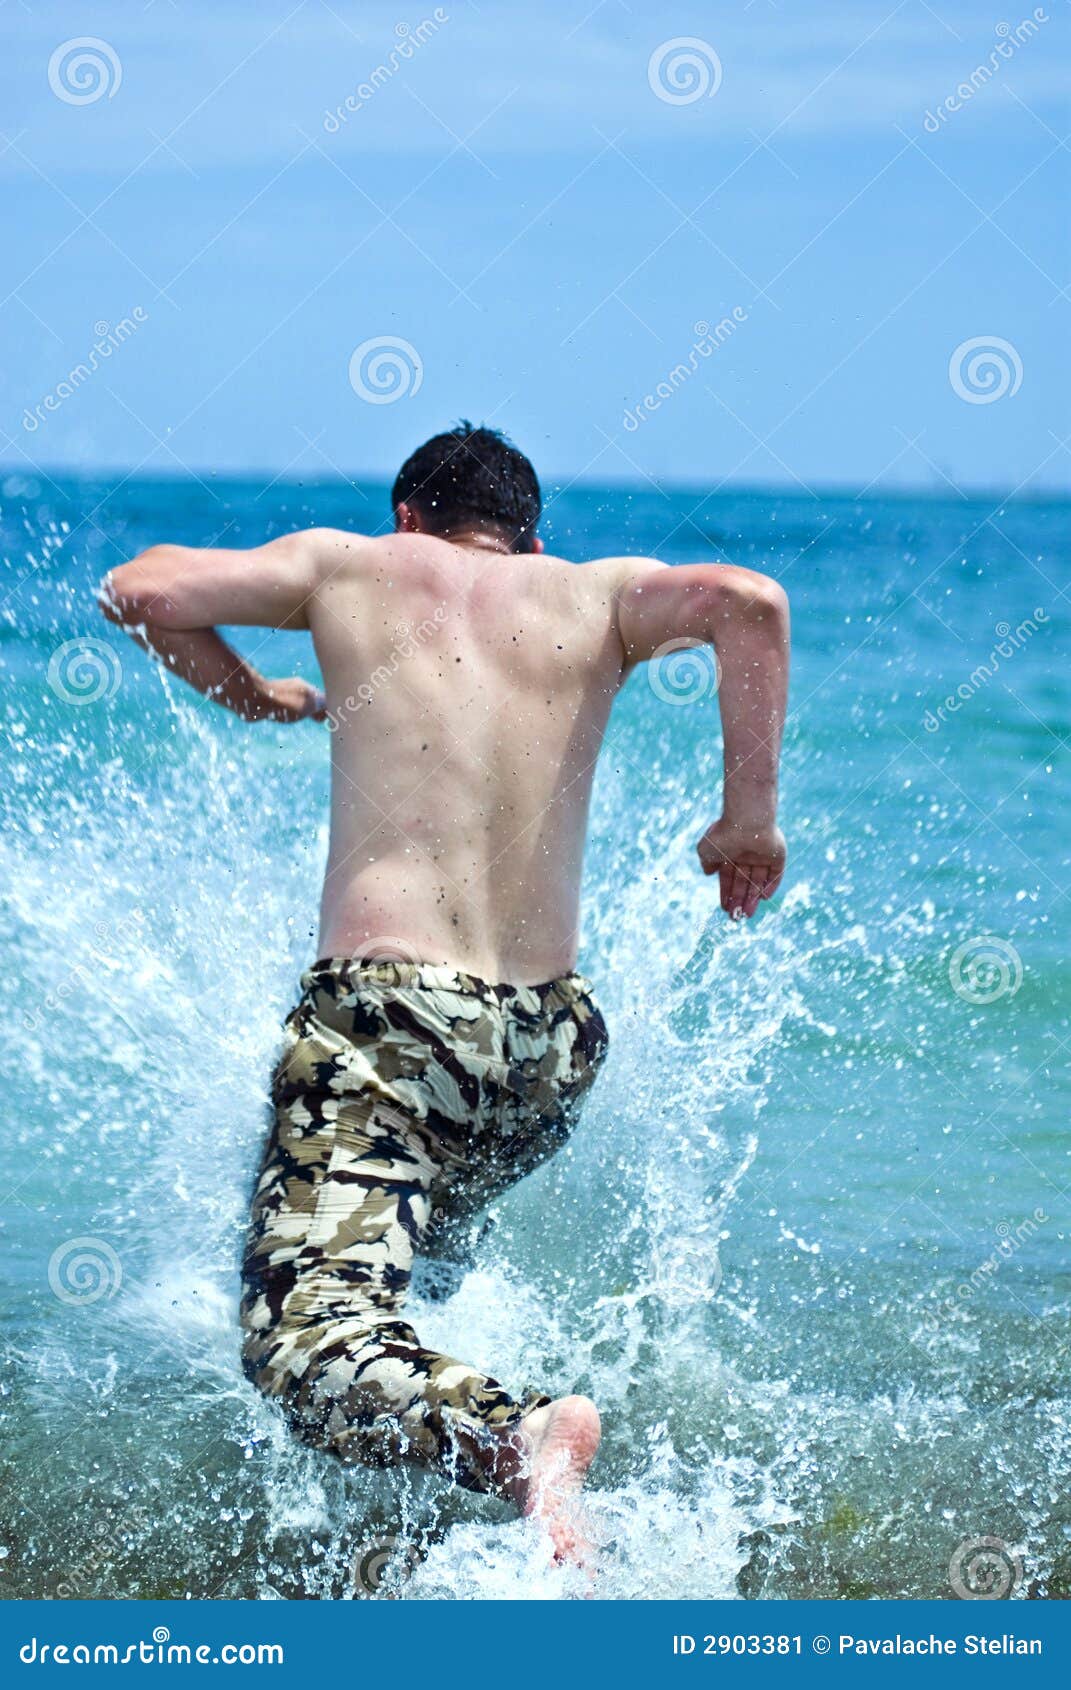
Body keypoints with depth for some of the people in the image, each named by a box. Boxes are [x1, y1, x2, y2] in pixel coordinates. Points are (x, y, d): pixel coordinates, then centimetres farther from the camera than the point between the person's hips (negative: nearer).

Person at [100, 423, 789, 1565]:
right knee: (420, 1234, 37)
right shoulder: (594, 594, 14)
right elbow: (746, 600, -5)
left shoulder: (352, 567, 12)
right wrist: (750, 816, 2)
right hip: (552, 1040, 5)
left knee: (304, 1339, -20)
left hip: (386, 1009, -5)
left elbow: (141, 590, 8)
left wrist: (251, 697, 25)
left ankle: (511, 1439, -43)